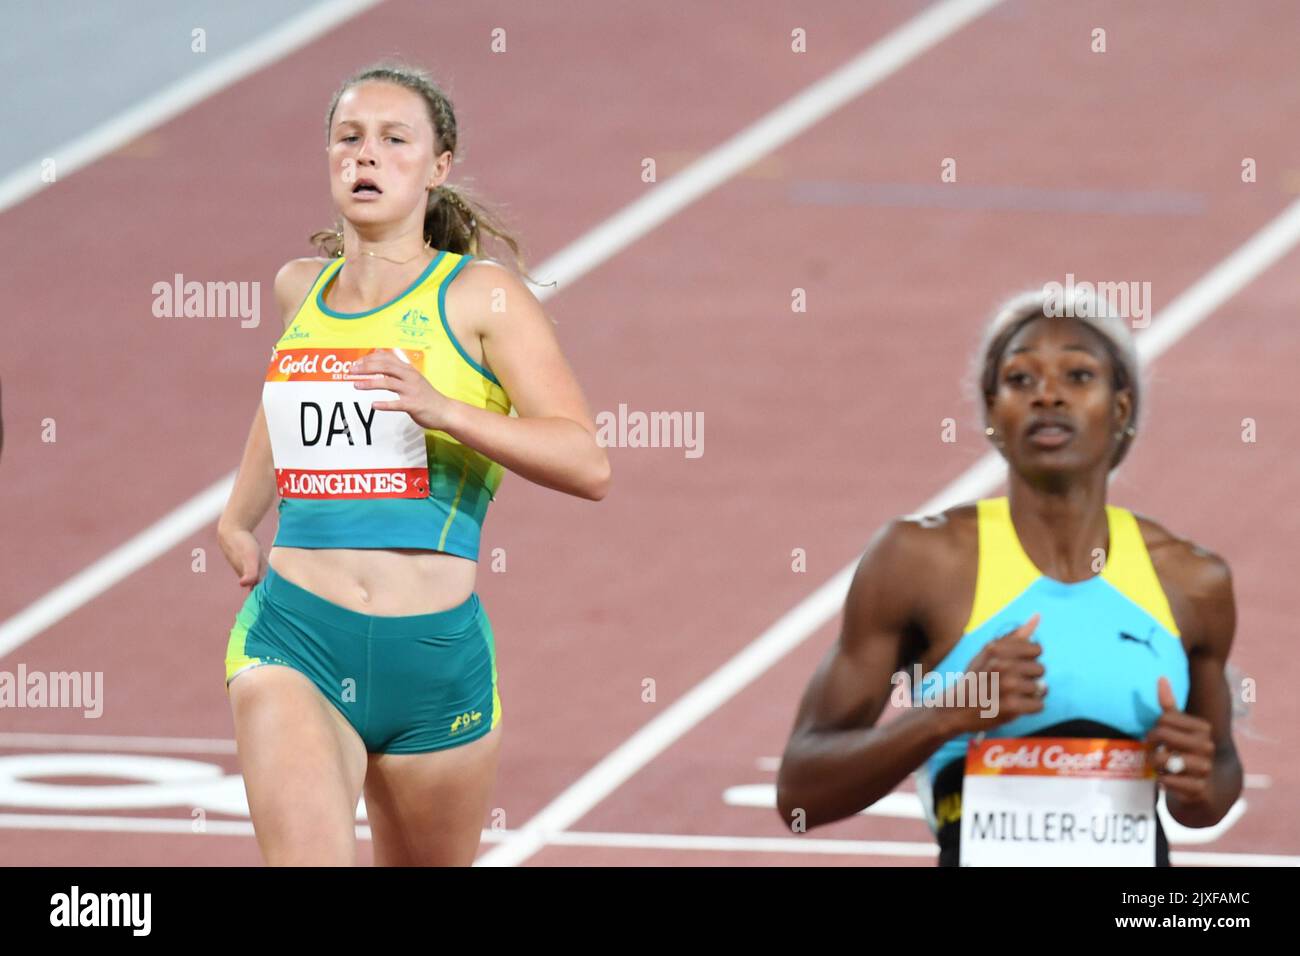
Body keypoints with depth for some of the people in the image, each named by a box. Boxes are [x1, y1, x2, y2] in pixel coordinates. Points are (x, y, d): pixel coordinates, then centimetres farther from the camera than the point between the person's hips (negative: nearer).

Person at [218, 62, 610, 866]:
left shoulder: (481, 296, -1)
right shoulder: (301, 289, 12)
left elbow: (589, 465, -12)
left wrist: (442, 409, -23)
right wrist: (238, 517, 33)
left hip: (435, 650, -1)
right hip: (293, 633, 1)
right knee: (307, 858, -23)